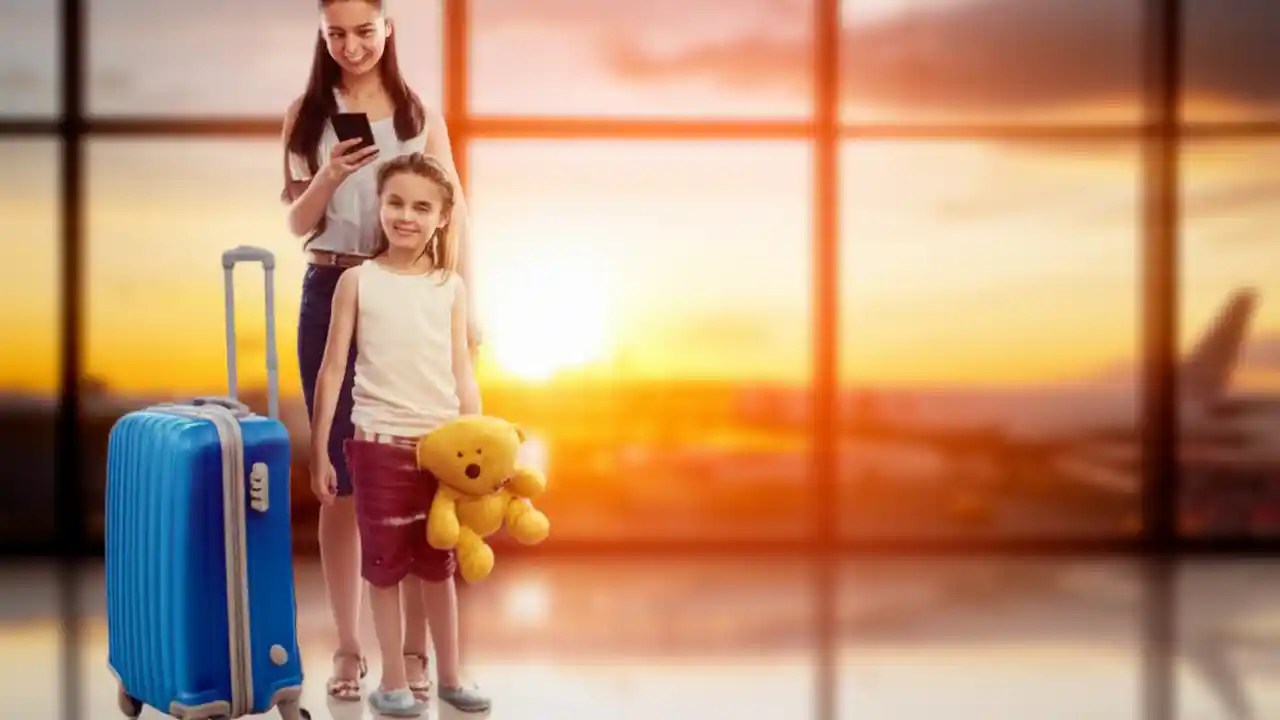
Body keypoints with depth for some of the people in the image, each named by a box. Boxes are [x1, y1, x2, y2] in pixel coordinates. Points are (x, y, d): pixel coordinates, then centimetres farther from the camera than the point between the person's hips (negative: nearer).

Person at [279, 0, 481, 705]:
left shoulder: (420, 113, 6)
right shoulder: (305, 114, 7)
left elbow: (453, 210, 6)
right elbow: (297, 223, 6)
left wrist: (466, 301, -2)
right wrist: (330, 177, -13)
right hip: (330, 293, 1)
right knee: (340, 477, 4)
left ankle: (415, 647, 11)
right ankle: (348, 646, 15)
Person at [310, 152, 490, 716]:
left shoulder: (451, 286, 4)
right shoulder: (358, 281, -1)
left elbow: (462, 373, 6)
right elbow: (332, 369, 0)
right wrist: (319, 452, -1)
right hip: (380, 443, -2)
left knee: (439, 565, 12)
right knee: (385, 564, 6)